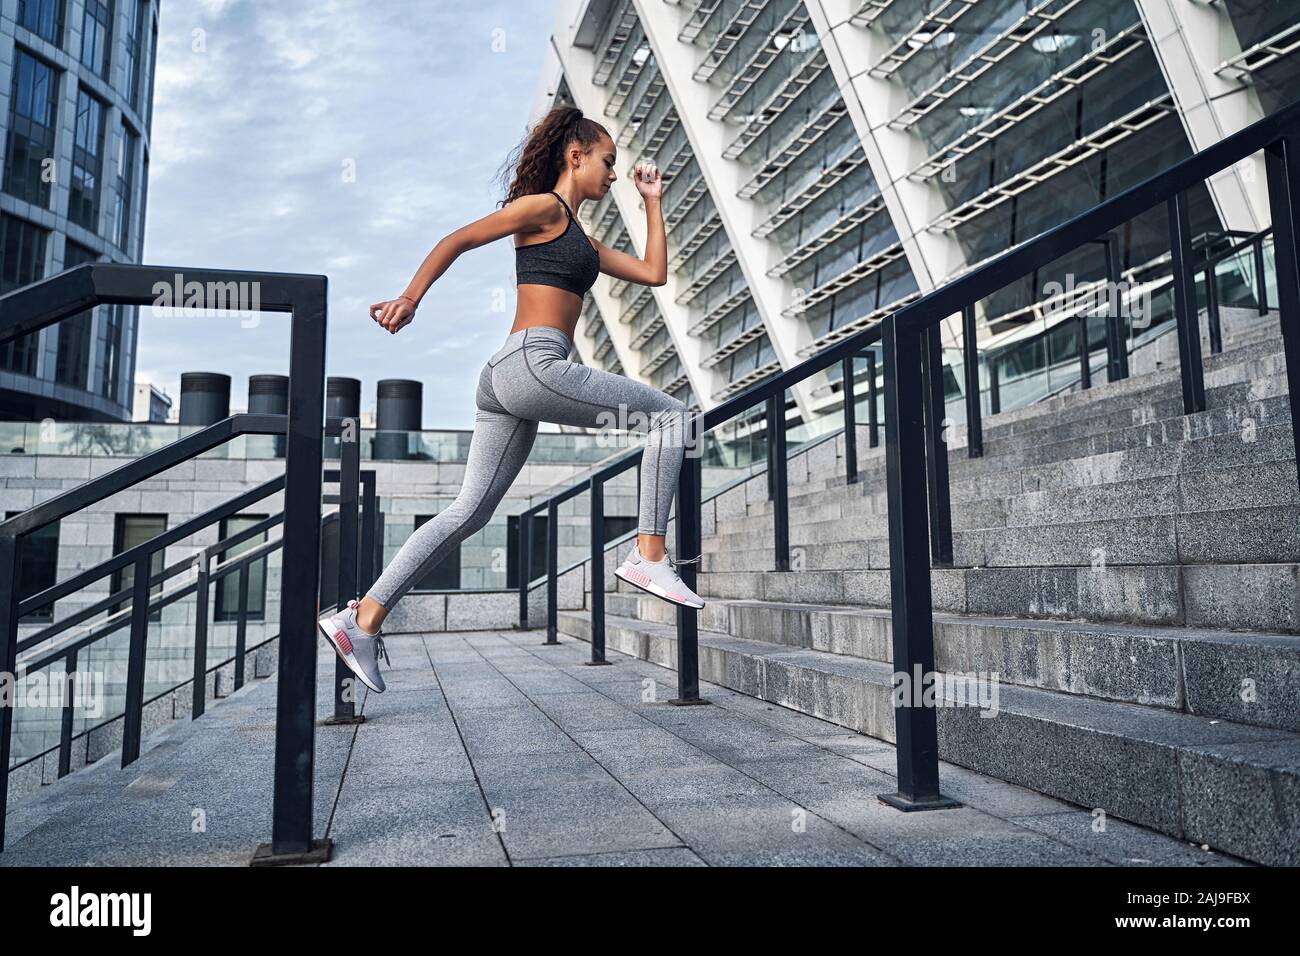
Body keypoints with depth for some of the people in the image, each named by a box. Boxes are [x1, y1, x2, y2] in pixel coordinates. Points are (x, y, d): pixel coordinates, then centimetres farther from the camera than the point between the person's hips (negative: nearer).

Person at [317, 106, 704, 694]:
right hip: (532, 363, -9)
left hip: (506, 380, 9)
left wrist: (652, 201, 31)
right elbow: (457, 241, -1)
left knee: (469, 512, 5)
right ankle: (649, 556, -10)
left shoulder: (580, 239, 30)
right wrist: (409, 298, -10)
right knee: (670, 417, -4)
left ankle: (363, 619, 5)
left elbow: (654, 273, 29)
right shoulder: (543, 206, 4)